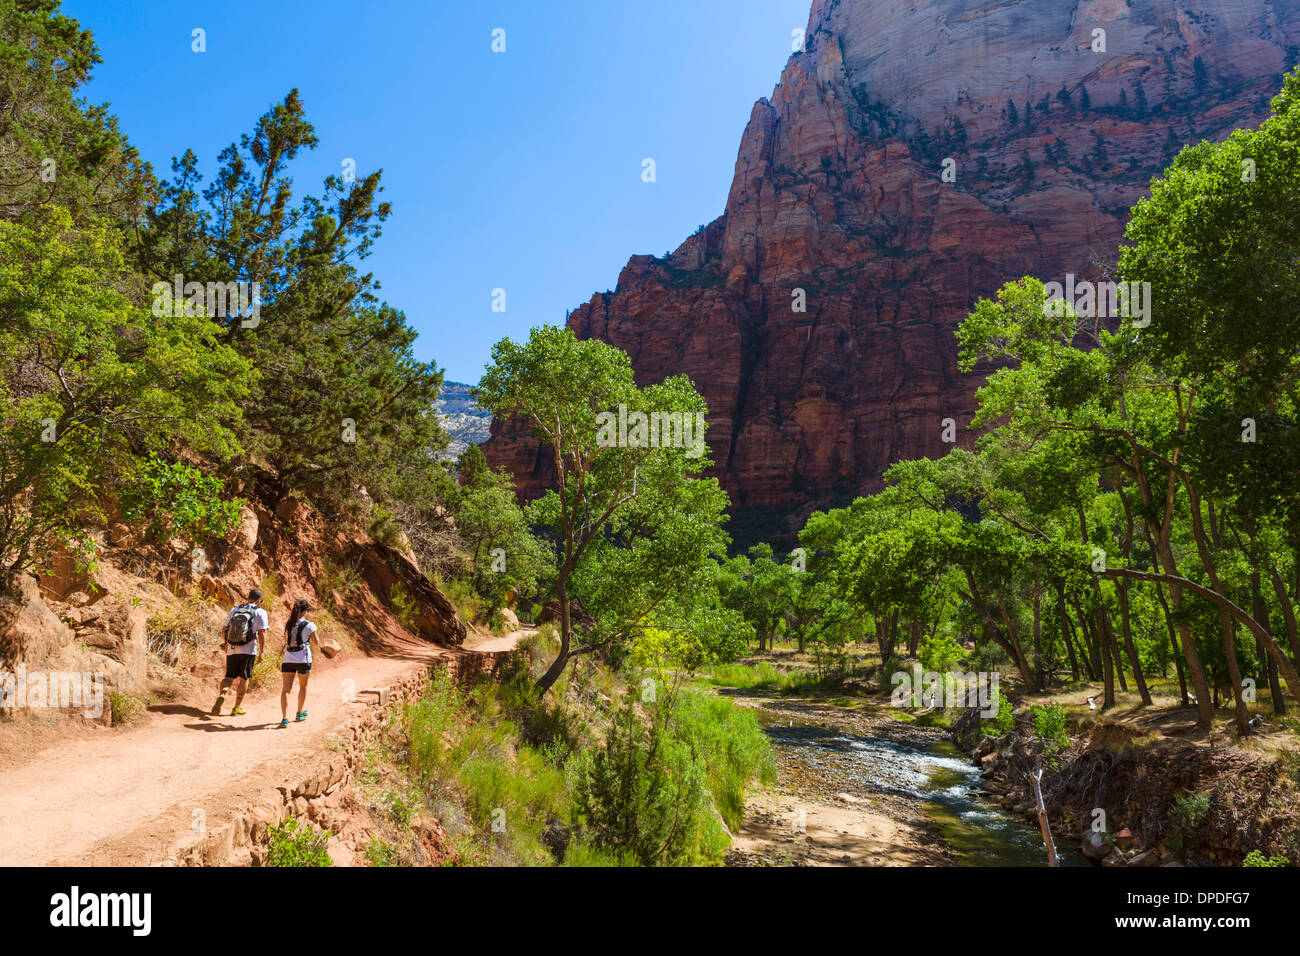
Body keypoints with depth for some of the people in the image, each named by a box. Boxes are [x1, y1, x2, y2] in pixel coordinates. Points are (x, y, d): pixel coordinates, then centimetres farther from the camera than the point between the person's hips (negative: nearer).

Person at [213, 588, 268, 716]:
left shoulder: (234, 610, 9)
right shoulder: (260, 612, -4)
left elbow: (224, 630, 14)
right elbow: (261, 634, -11)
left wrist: (225, 643, 31)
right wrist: (261, 652, -7)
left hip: (232, 651, 3)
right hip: (249, 651, -3)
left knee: (230, 677, 12)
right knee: (243, 678, 10)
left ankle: (221, 694, -18)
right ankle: (237, 708, 14)